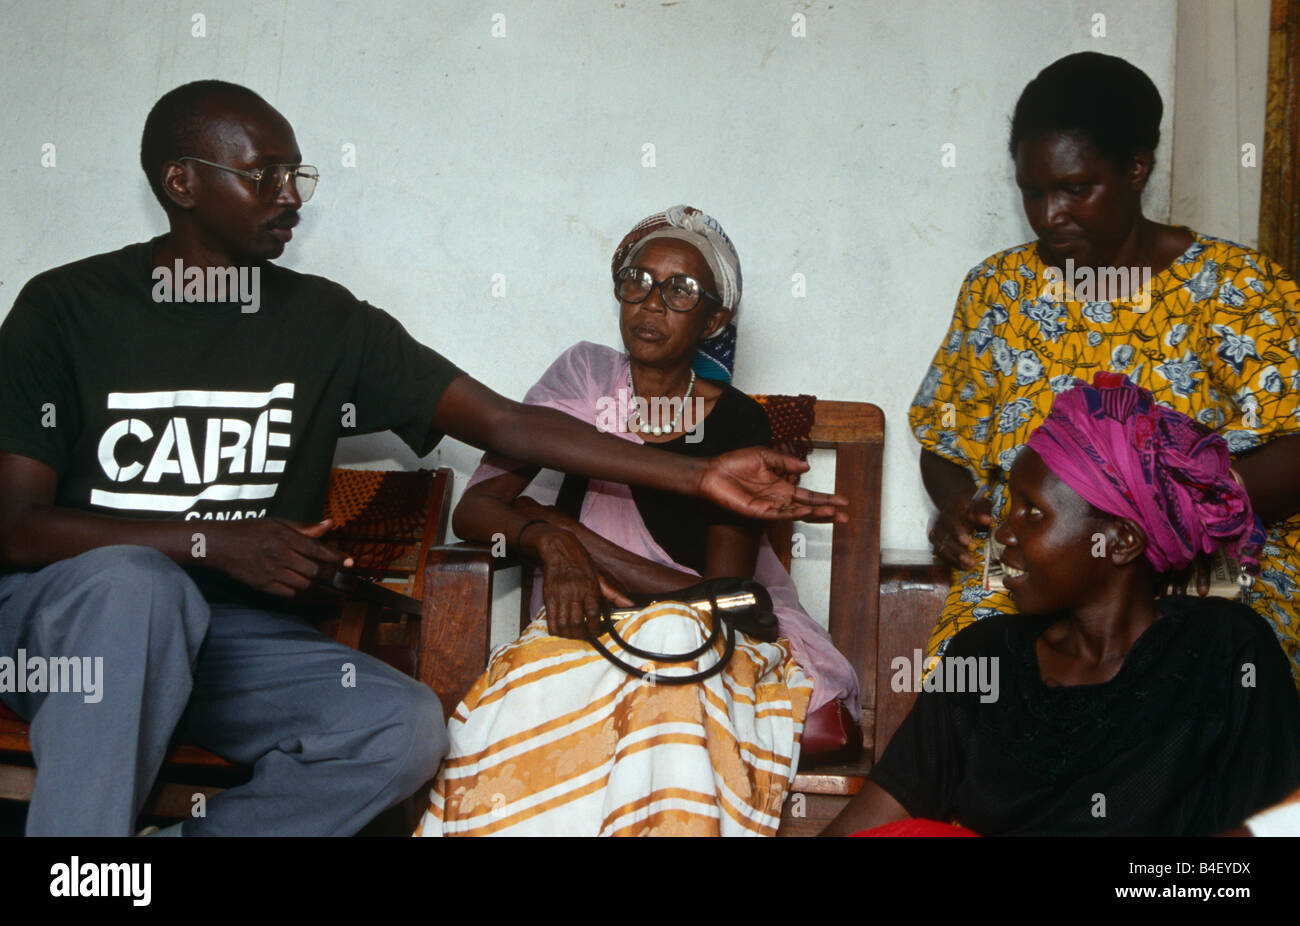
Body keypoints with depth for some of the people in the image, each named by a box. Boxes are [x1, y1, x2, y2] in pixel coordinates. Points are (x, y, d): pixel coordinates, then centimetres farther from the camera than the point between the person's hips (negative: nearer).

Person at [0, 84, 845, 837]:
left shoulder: (327, 321, 3)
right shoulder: (68, 307, -3)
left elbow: (507, 423, -2)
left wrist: (699, 476, -11)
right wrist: (207, 541, -19)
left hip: (236, 635, 3)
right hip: (72, 610, -2)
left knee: (405, 726, -24)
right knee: (136, 586, -38)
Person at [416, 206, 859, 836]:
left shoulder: (736, 422, -1)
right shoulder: (585, 376, 7)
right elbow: (474, 509, 4)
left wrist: (569, 531, -12)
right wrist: (549, 542, -19)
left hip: (710, 635, 0)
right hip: (585, 625, 1)